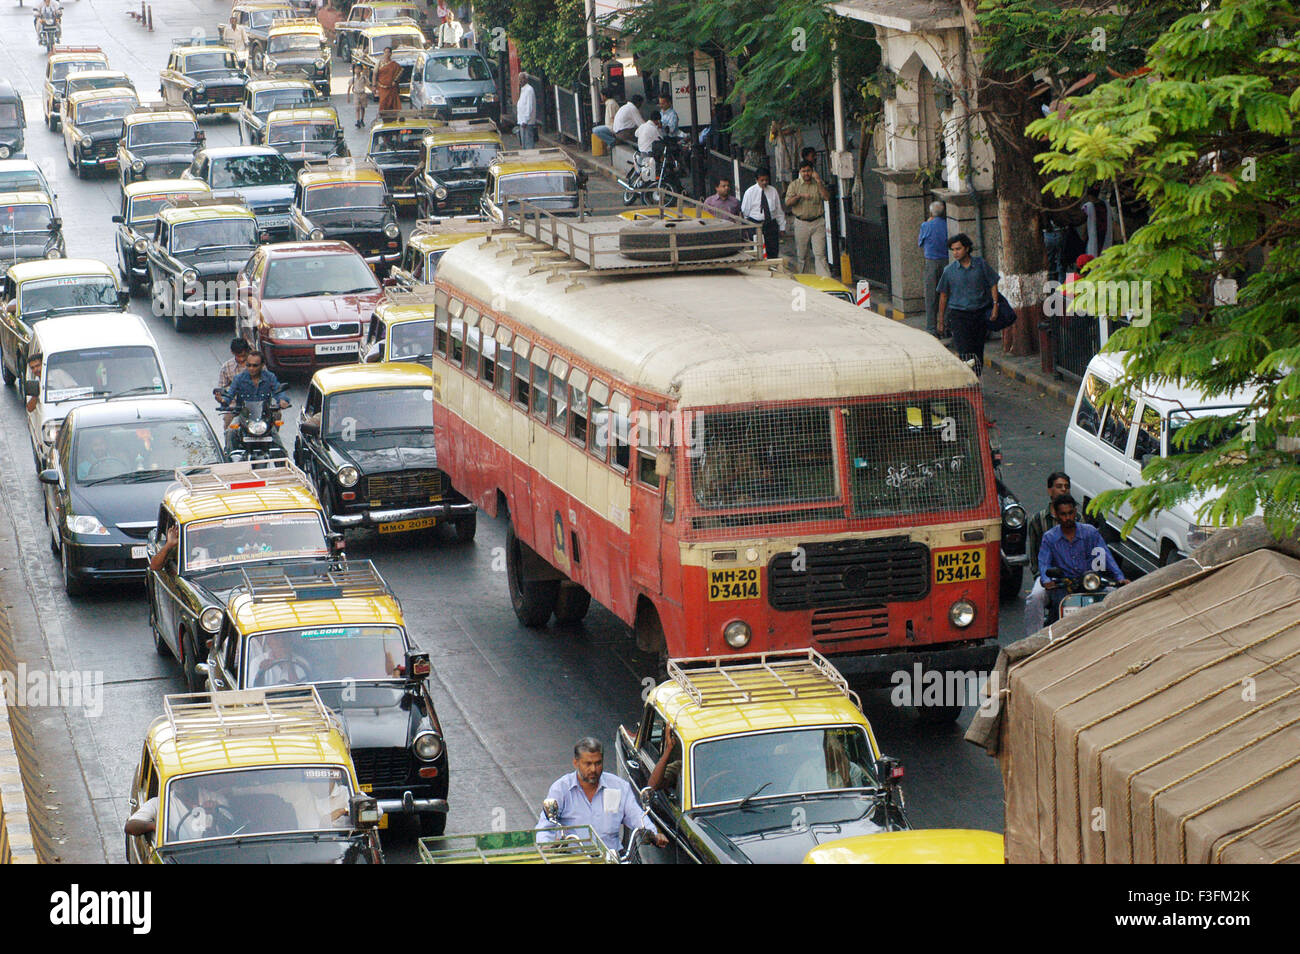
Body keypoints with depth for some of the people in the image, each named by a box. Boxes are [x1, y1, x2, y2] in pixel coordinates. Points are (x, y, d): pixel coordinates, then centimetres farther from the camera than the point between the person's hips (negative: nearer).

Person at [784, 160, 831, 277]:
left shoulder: (818, 184, 7)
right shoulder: (794, 185, 6)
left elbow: (827, 197, -8)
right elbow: (788, 202, -4)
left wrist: (818, 181, -14)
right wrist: (799, 196, -20)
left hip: (818, 223, -1)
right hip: (801, 223, 1)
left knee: (820, 254, -9)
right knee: (801, 255, 6)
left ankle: (825, 279, -14)